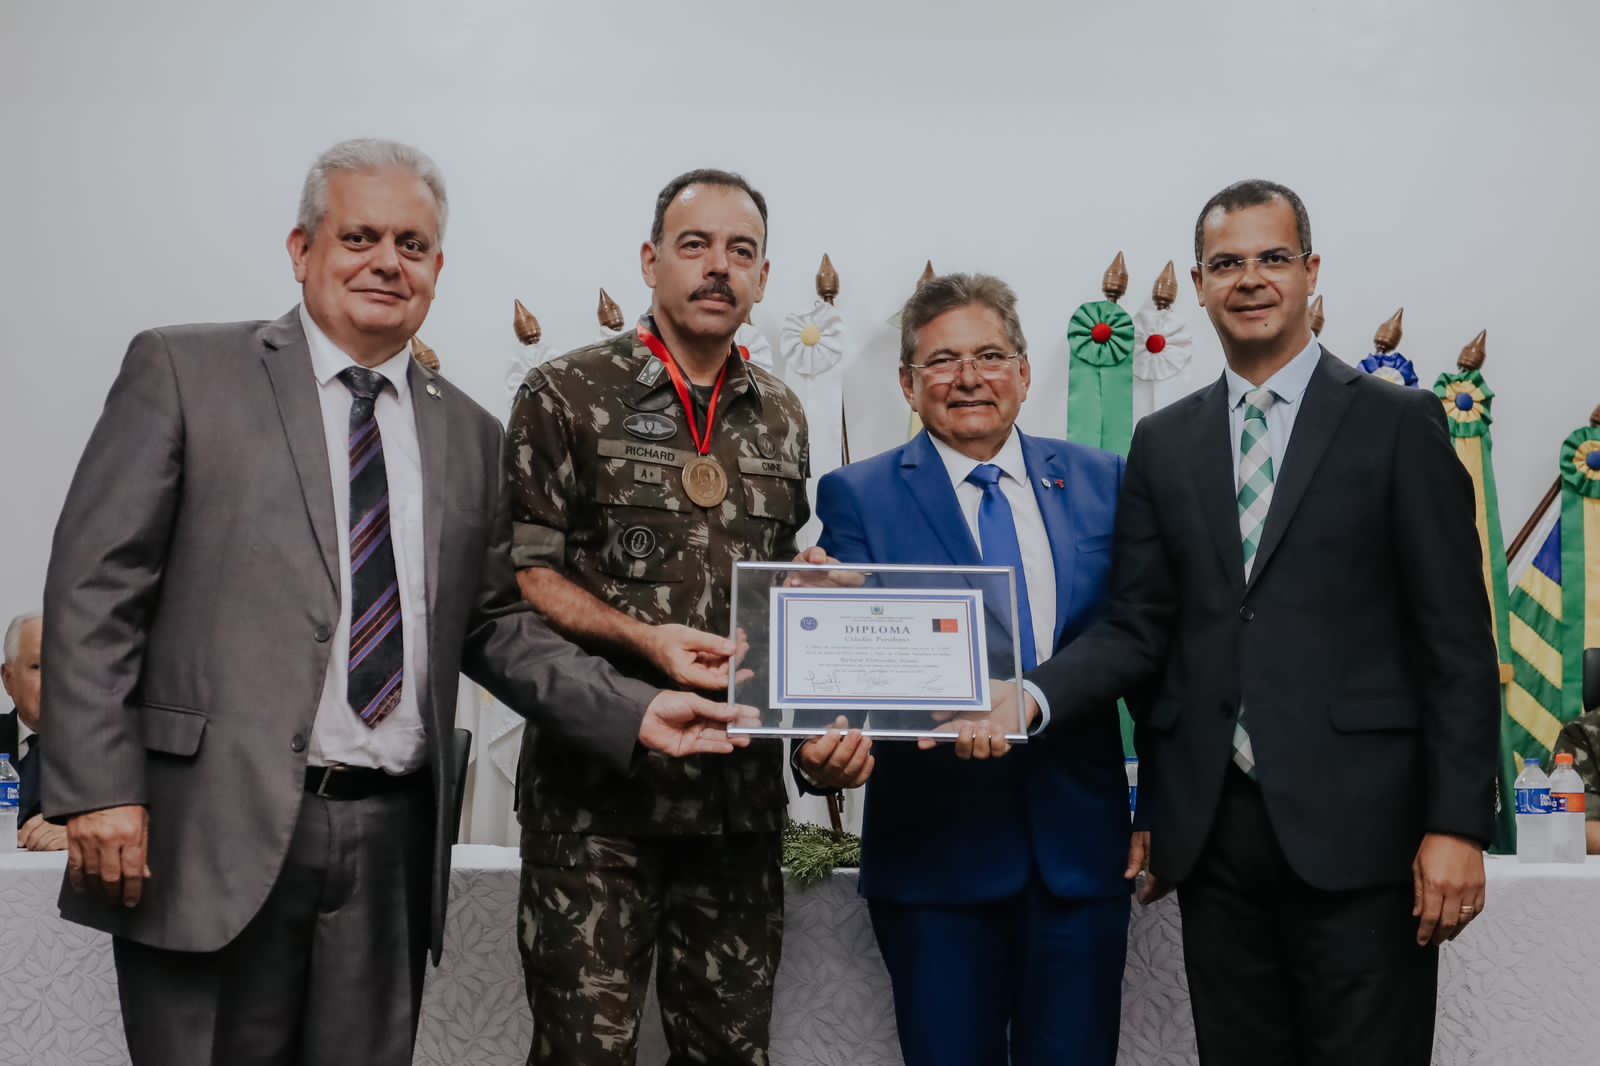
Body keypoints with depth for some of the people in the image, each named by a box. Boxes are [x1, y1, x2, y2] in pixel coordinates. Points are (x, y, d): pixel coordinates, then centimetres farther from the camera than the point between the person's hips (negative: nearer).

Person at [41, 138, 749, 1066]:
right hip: (217, 834, -3)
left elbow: (493, 625, 15)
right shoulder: (184, 373, 1)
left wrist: (635, 714, 2)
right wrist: (99, 788, -11)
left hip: (394, 843, 4)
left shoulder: (469, 434, 13)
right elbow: (95, 588, -3)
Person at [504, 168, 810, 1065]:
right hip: (597, 785, -4)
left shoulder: (781, 415, 12)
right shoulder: (567, 395, -2)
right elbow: (524, 572, -5)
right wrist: (644, 638, -18)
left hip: (742, 786, 4)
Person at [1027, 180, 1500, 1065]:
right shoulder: (1162, 443, 10)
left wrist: (1458, 825, -8)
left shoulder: (1397, 424, 0)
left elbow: (1456, 642, -3)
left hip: (1354, 827, -3)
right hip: (1212, 828, 3)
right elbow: (1138, 630, 6)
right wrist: (1029, 699, -10)